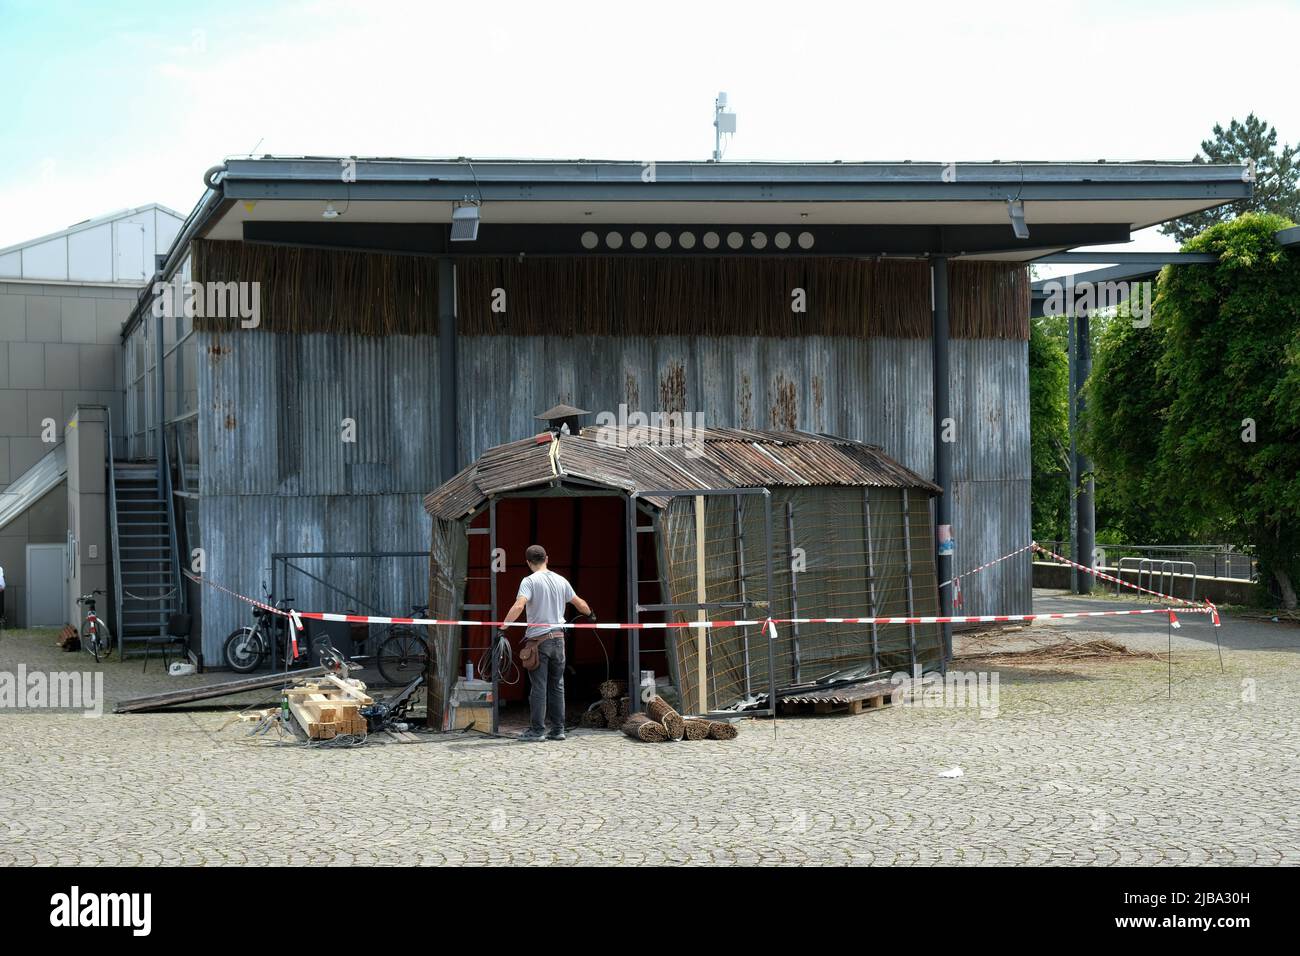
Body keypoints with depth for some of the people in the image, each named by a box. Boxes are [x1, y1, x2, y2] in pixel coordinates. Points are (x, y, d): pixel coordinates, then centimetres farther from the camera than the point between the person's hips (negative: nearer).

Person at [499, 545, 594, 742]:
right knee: (557, 686, 10)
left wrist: (503, 627, -23)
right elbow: (580, 604, 16)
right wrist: (591, 614, 37)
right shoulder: (561, 580, 8)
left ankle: (537, 730, -2)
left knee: (538, 686, -2)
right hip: (558, 638, 5)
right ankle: (558, 729, 11)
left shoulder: (530, 581, -8)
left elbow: (518, 606, -23)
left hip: (538, 639, -5)